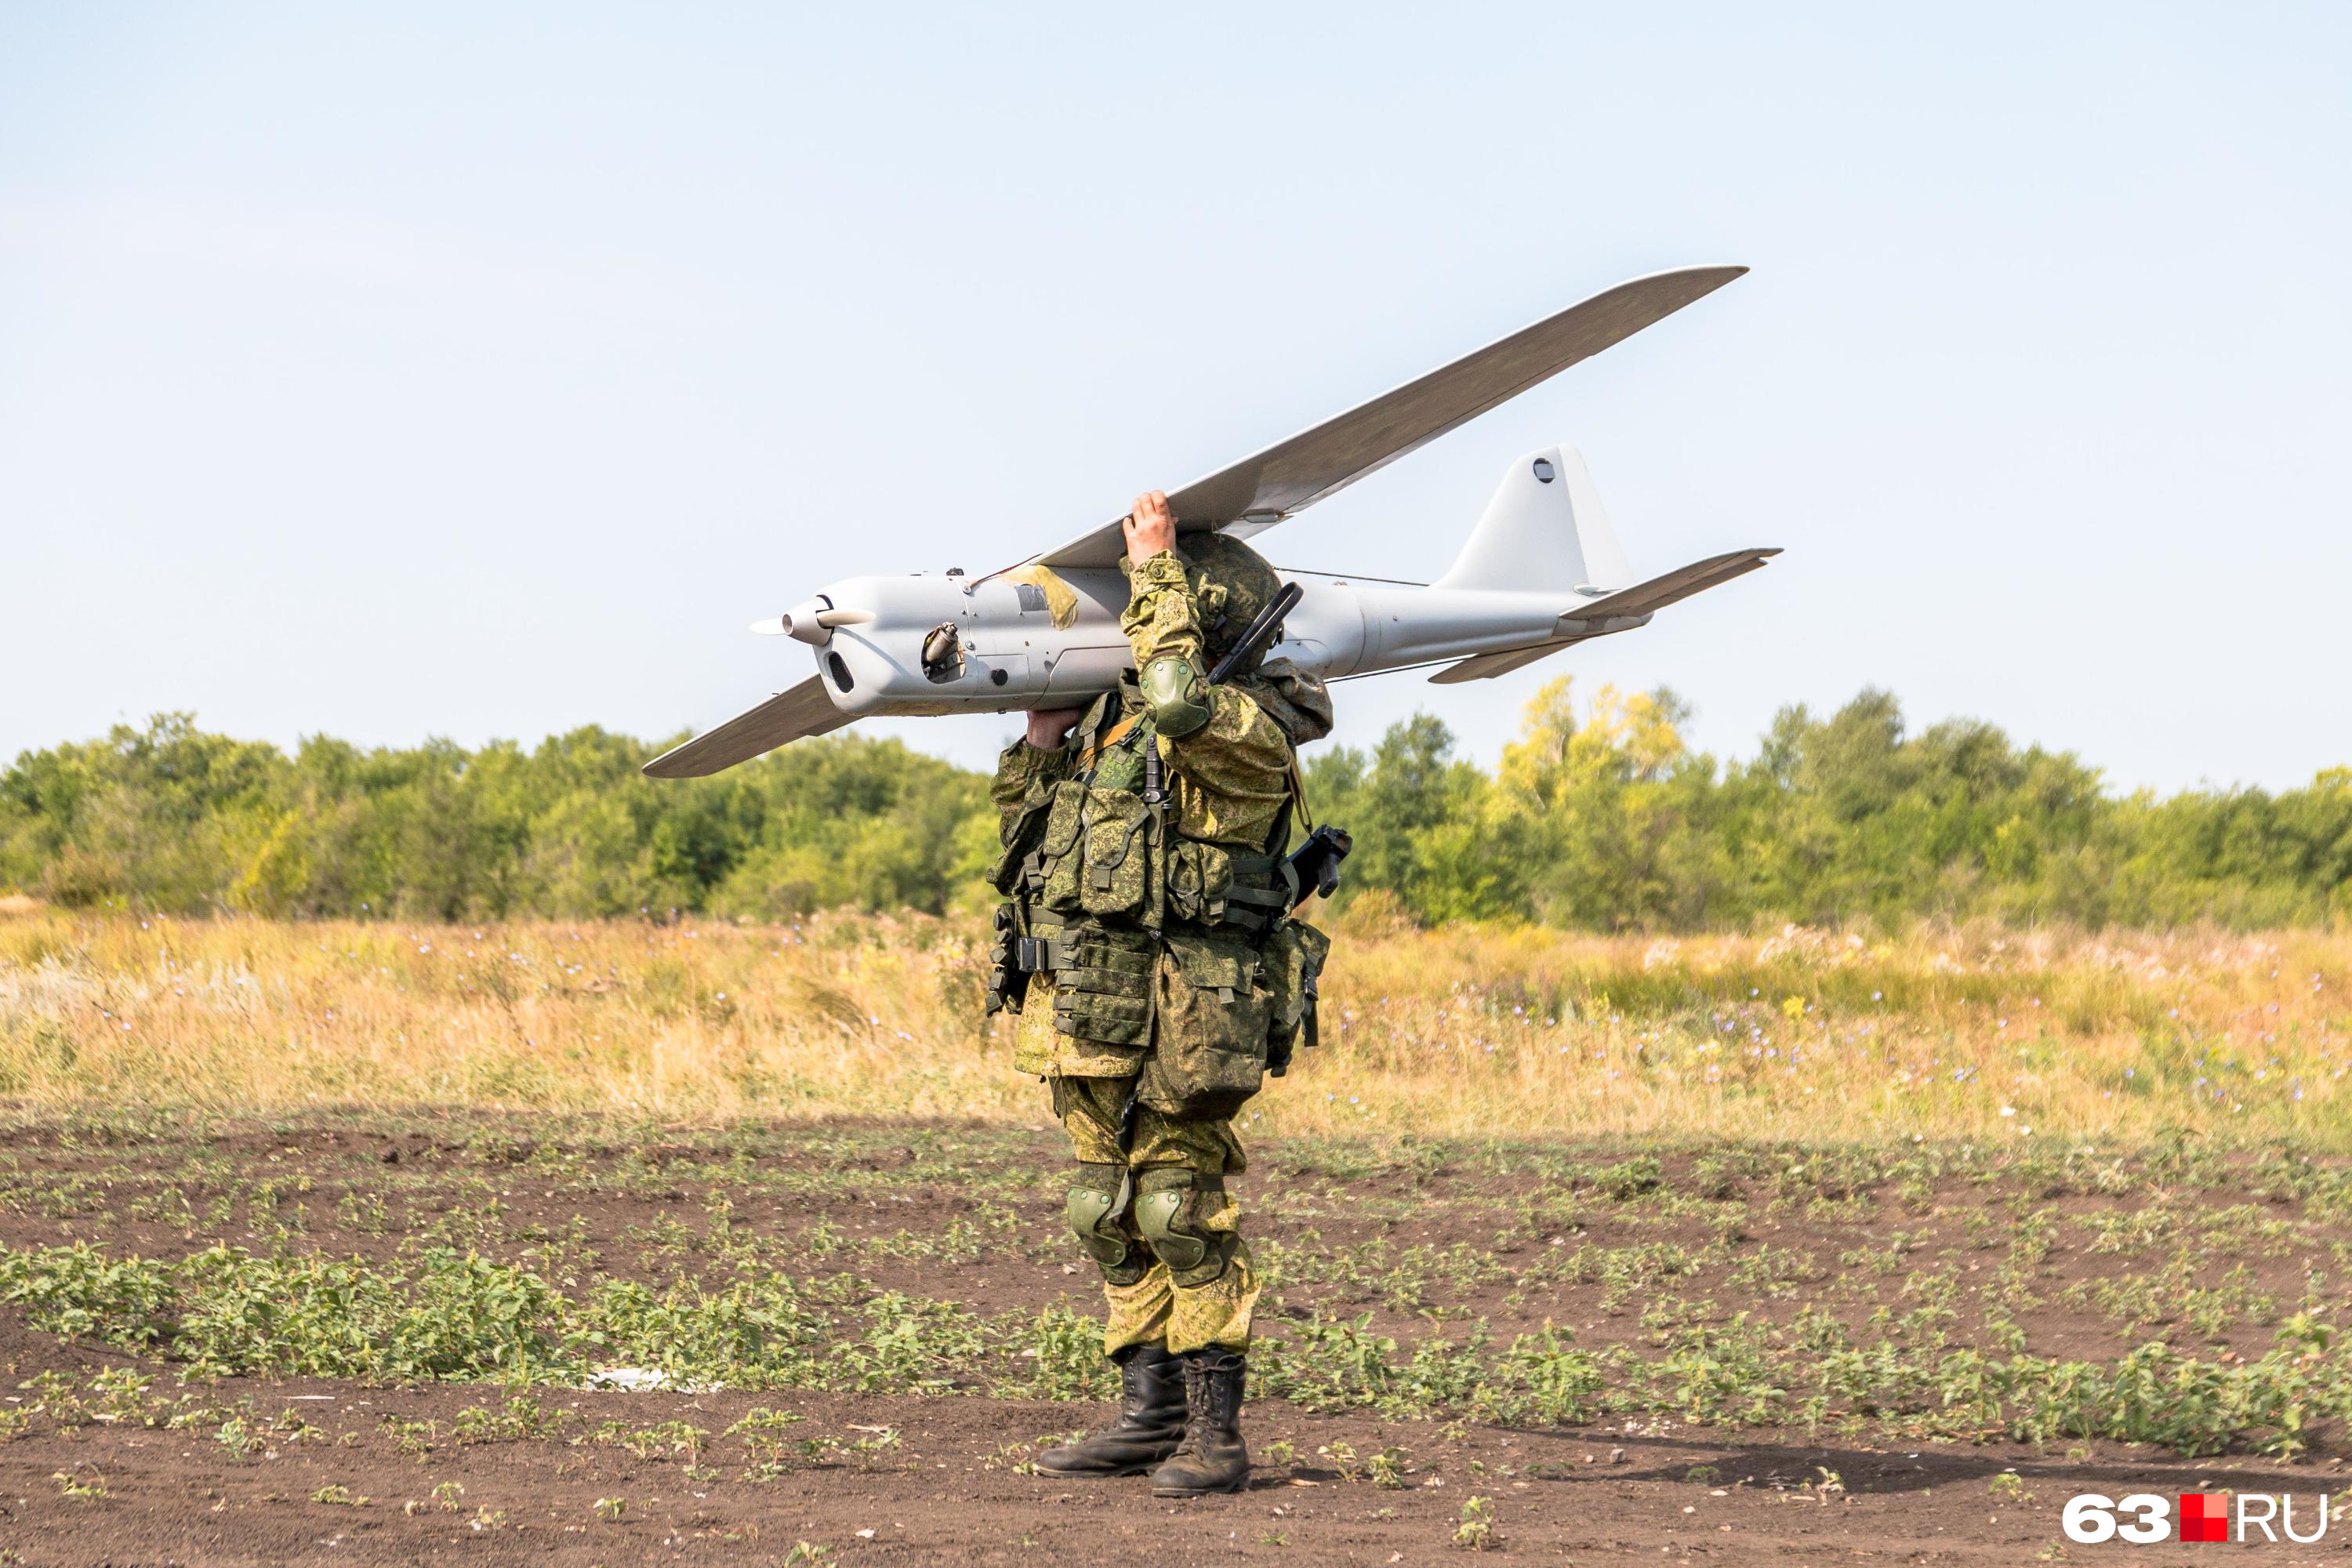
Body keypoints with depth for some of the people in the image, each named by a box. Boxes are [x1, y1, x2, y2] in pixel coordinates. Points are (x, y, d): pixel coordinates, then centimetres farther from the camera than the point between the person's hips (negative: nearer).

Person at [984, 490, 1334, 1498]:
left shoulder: (1251, 732, -9)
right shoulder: (1117, 715, 17)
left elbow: (1183, 707, -33)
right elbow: (1030, 834, 26)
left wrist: (1156, 568, -21)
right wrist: (1041, 743, 8)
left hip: (1174, 1016, -9)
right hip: (1084, 1010, 9)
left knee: (1184, 1213, -8)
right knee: (1112, 1217, 11)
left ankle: (1215, 1434, -4)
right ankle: (1151, 1414, 18)